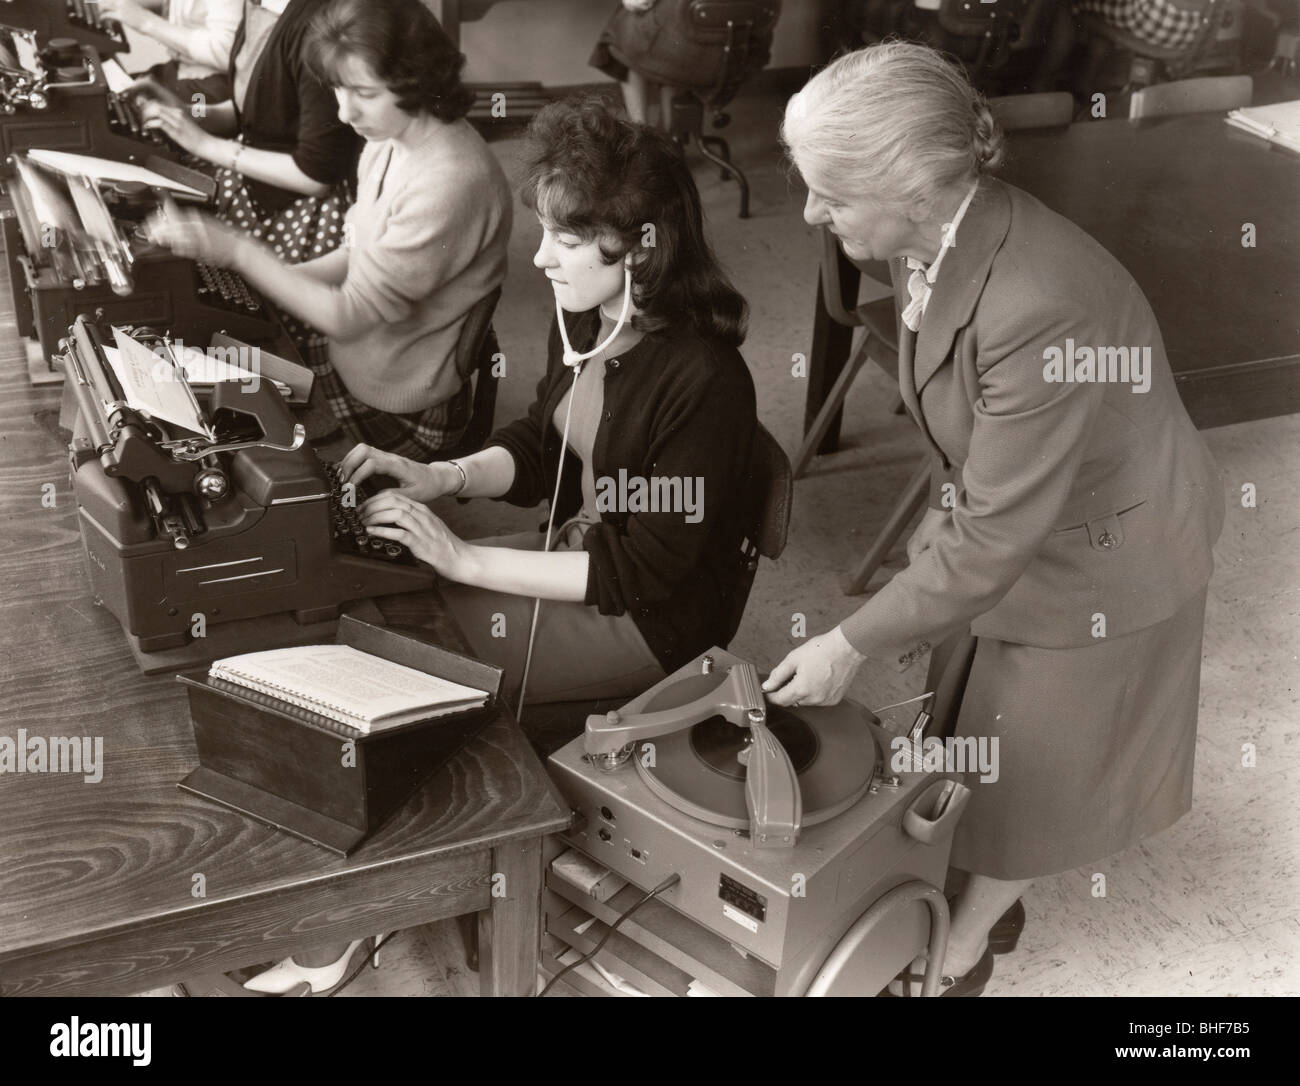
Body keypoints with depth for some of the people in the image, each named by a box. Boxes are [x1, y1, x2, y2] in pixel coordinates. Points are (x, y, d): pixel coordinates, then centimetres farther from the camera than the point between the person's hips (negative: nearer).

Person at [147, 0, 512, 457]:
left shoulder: (450, 182, -30)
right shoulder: (390, 140, -2)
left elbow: (349, 316, -26)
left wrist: (239, 251, -22)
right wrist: (278, 278, -1)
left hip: (396, 415, -8)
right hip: (350, 361, 8)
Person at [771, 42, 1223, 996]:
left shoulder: (1039, 308, -40)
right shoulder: (938, 239, -15)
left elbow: (996, 539, -31)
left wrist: (853, 645, -23)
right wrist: (926, 577, 3)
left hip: (1095, 560, -6)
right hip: (1011, 522, 7)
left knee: (1024, 766, 15)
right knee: (984, 734, 23)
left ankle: (960, 953, 40)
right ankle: (987, 891, 50)